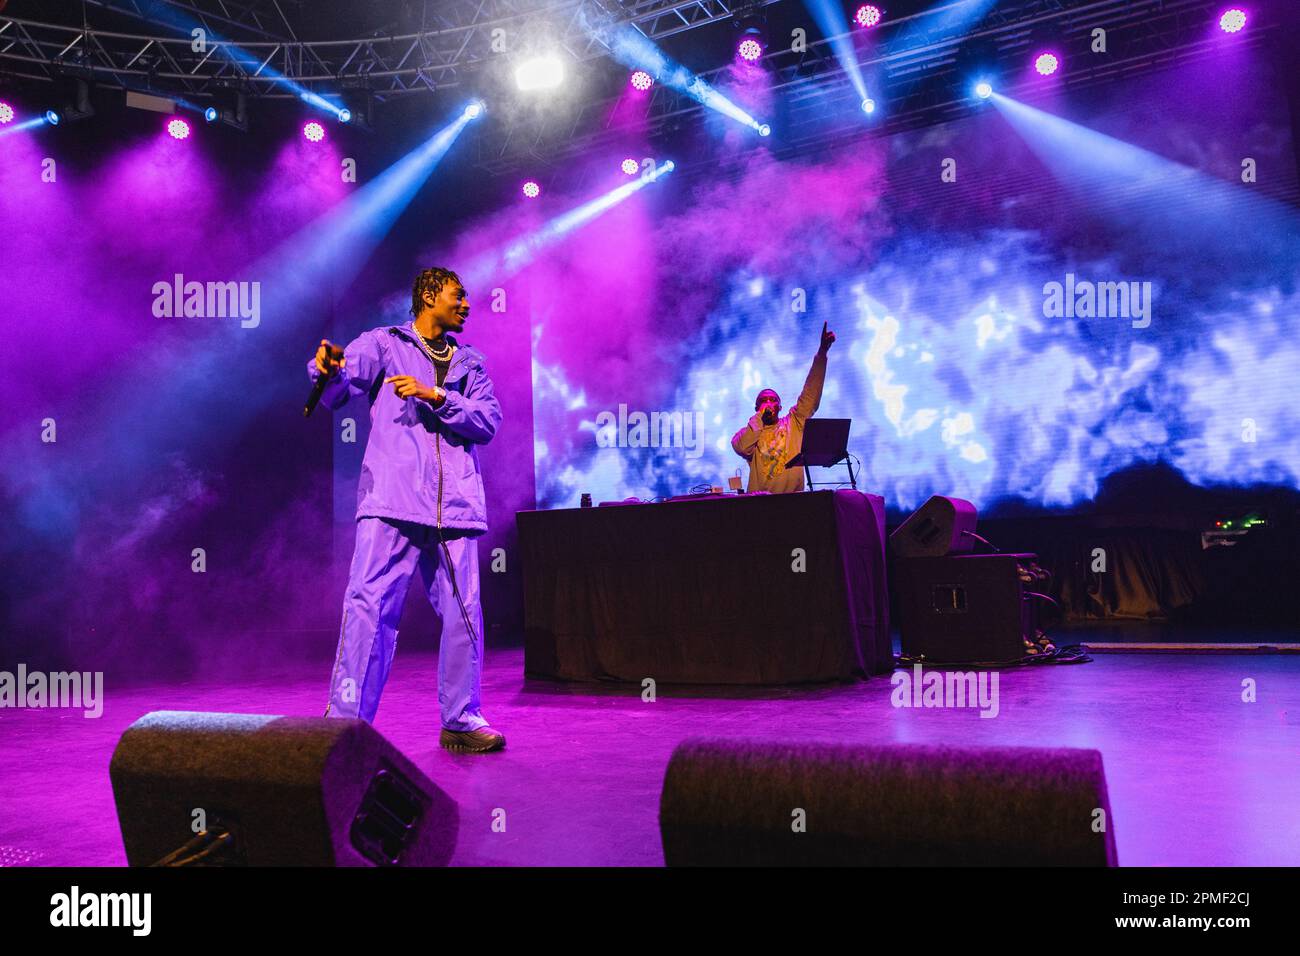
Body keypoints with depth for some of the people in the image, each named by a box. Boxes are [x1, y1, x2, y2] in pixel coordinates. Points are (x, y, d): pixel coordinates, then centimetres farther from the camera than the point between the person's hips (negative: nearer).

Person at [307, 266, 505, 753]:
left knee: (464, 614, 4)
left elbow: (488, 421, 6)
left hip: (455, 508, 4)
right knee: (368, 608, -10)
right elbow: (336, 391, -5)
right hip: (392, 501, -4)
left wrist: (436, 396, -8)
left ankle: (460, 722, 16)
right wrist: (328, 367, -29)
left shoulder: (470, 362, 21)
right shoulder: (382, 343, 10)